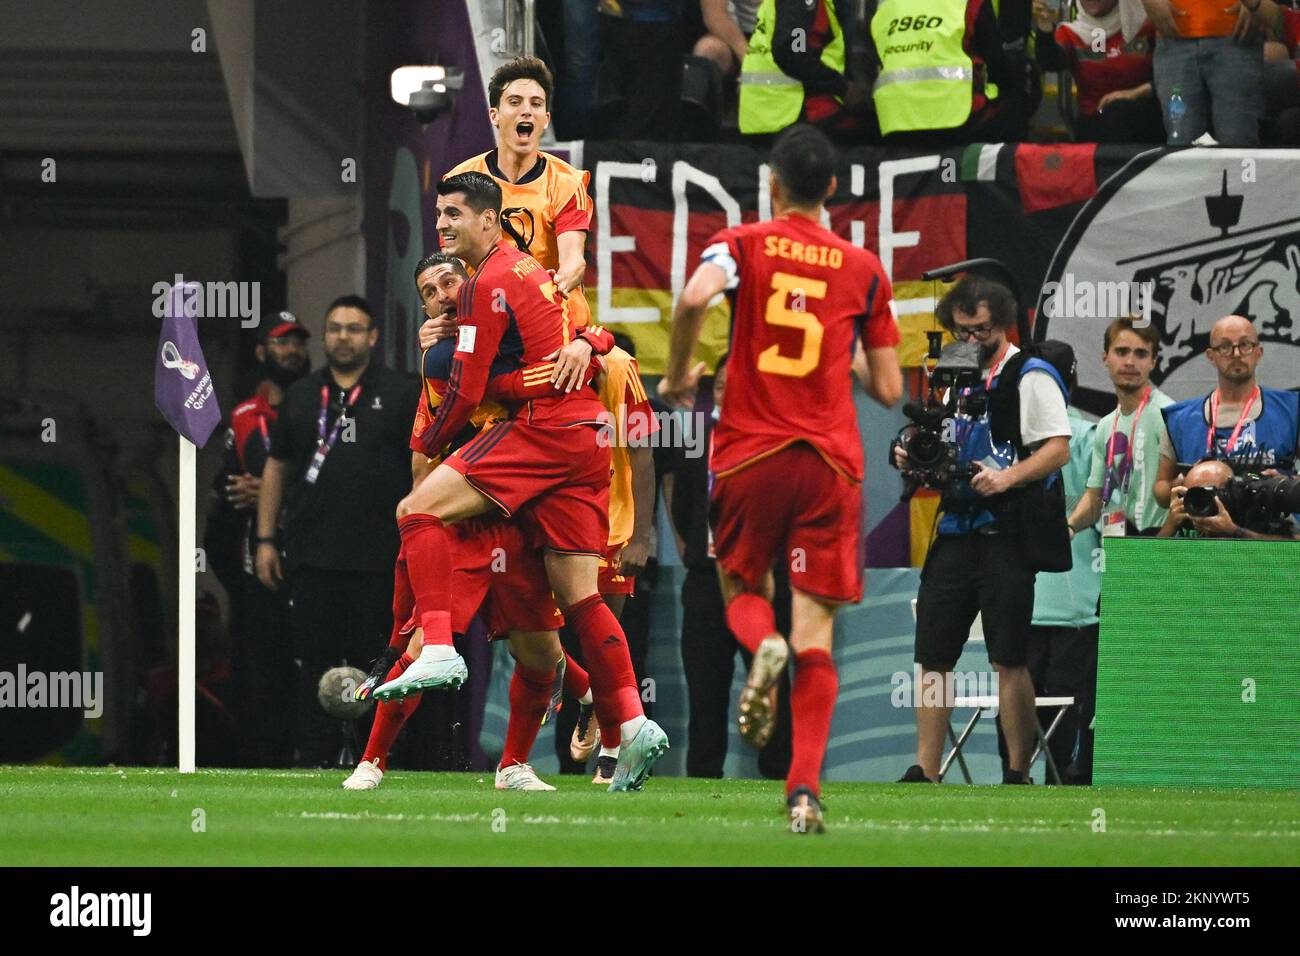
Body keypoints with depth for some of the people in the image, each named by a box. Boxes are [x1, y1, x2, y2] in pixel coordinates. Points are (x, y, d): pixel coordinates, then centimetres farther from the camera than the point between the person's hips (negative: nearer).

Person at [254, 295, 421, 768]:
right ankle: (313, 761, 5)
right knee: (316, 660, 2)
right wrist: (266, 539, 10)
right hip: (311, 558, 3)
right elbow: (276, 467, 16)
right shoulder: (301, 396, 14)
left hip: (379, 557, -3)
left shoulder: (401, 394, 4)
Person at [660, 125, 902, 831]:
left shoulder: (742, 245, 2)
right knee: (815, 632, 1)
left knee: (740, 591, 21)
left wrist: (677, 376, -4)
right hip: (830, 457, 1)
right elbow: (889, 390, 9)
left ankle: (762, 647, -16)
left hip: (747, 454, -1)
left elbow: (696, 297, -21)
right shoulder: (863, 270, 8)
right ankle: (805, 789, -13)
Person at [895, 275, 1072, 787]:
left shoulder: (1030, 378, -4)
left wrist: (1007, 477, -25)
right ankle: (924, 772, 7)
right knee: (933, 655, 4)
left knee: (1009, 660, -5)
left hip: (1005, 534, -7)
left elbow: (1058, 449, -12)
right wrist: (916, 459, 7)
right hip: (956, 530, 7)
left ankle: (1018, 773, 0)